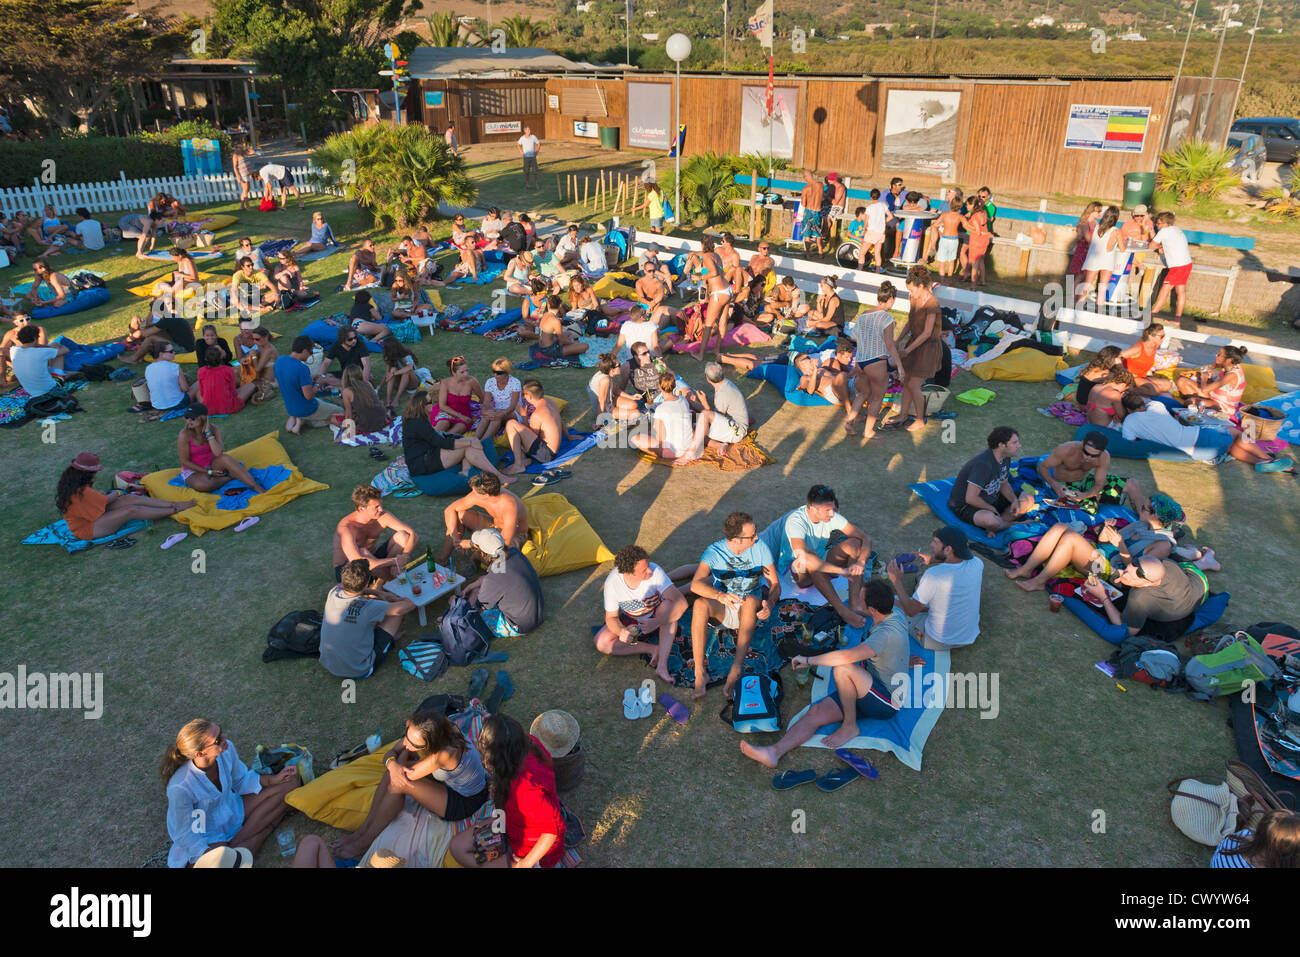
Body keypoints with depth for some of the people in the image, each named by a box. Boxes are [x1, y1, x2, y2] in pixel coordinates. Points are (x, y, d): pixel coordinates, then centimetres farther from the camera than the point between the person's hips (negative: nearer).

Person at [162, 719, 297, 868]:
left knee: (289, 784, -6)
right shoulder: (179, 788, -32)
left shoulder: (227, 749, -18)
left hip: (234, 812, 7)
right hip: (206, 838, -7)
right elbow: (184, 835, -19)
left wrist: (273, 779, -10)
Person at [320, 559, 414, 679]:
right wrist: (391, 598, 9)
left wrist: (376, 592, 11)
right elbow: (410, 605, -15)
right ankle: (394, 633, 33)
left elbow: (341, 585, 15)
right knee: (397, 611, 4)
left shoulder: (333, 593, -14)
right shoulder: (369, 607, -28)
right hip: (358, 672, -5)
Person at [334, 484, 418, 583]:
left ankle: (381, 582, -11)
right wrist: (395, 561, -39)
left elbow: (413, 535, -13)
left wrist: (405, 556, -31)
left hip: (374, 560, 6)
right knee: (363, 552, -39)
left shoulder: (382, 516, -14)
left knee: (403, 535, -14)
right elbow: (358, 563, -42)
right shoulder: (346, 527, -30)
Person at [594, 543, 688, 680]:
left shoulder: (655, 572, -31)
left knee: (669, 605, -36)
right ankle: (653, 650, -17)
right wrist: (621, 631, -35)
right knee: (601, 643, -22)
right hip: (630, 622, 2)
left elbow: (681, 603, -38)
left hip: (656, 617, -2)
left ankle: (662, 665, -34)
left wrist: (656, 622, -50)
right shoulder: (612, 582, -25)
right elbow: (611, 617, -12)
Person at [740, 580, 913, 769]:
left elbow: (846, 656, -37)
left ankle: (850, 726, -14)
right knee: (816, 712, -9)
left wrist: (809, 660, -26)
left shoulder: (887, 633, -28)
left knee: (843, 668, -33)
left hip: (887, 702, -9)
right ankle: (775, 751, -23)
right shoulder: (894, 612, 0)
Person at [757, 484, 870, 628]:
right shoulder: (796, 521, -30)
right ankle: (842, 610, -37)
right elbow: (804, 558, -44)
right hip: (794, 572, -5)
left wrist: (860, 562, -33)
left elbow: (866, 538, -12)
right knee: (811, 556, -40)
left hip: (821, 567, 6)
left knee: (854, 542, -18)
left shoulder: (831, 516, -13)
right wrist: (842, 570, -44)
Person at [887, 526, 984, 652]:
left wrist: (897, 582, -9)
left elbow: (910, 611, -20)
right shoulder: (977, 564, -16)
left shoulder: (932, 575, -31)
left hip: (937, 643, -5)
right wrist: (937, 561, 11)